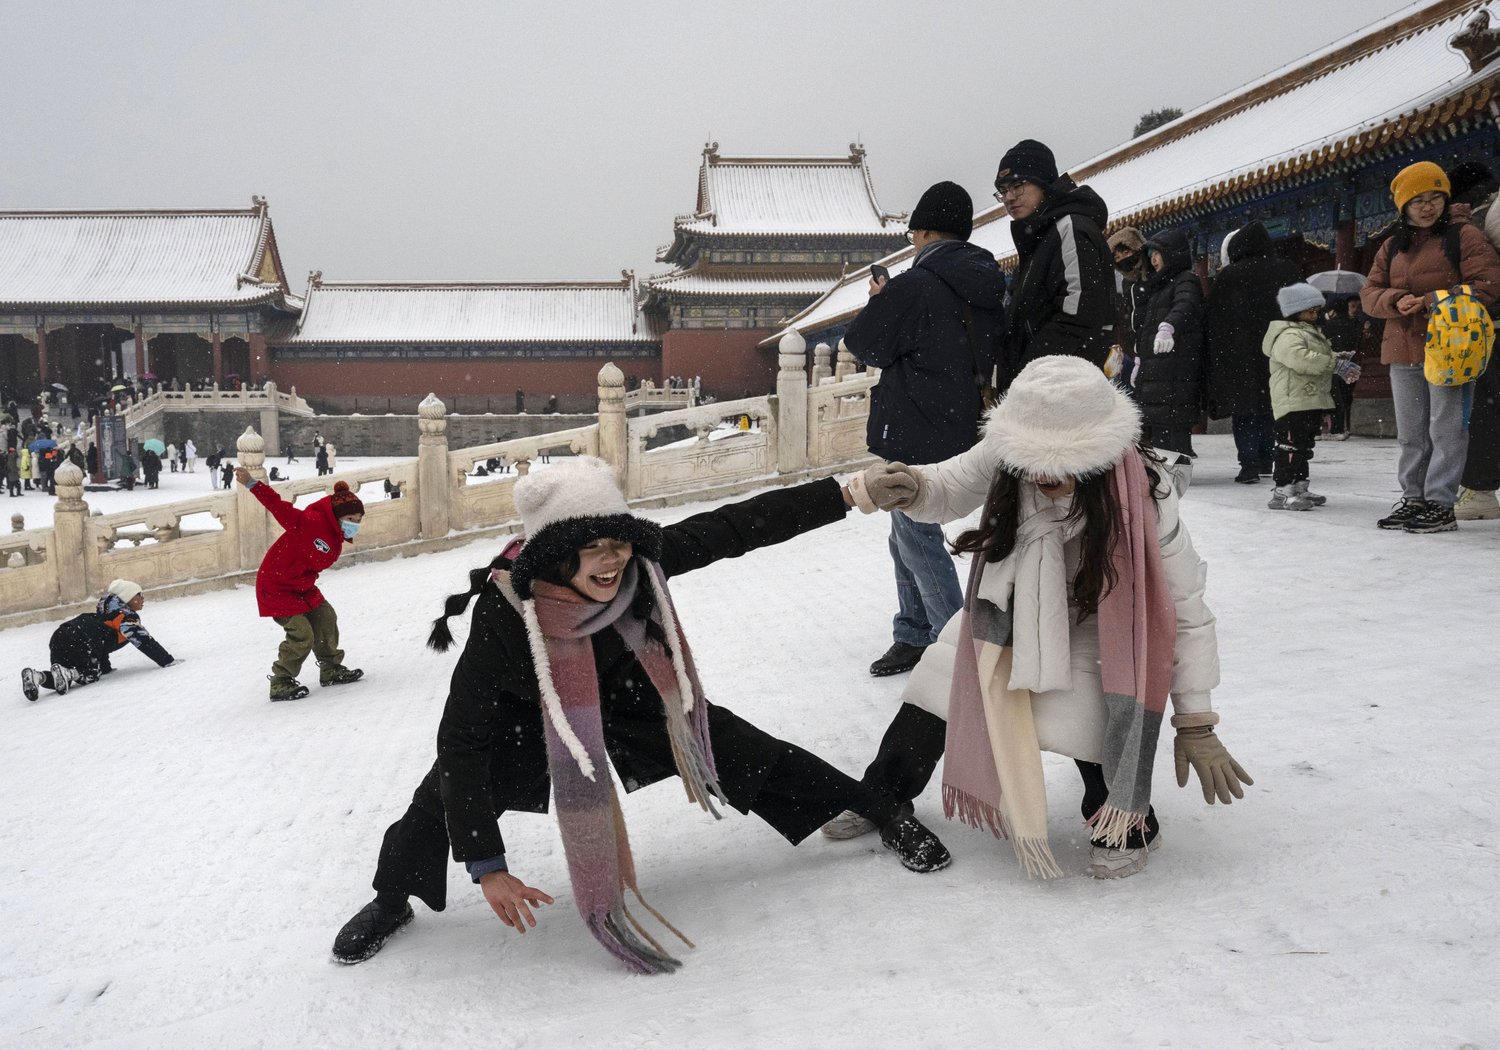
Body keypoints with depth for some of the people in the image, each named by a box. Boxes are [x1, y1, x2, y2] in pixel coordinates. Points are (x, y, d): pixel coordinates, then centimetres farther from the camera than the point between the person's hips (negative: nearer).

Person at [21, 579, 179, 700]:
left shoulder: (107, 613, 33)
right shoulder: (127, 617, 5)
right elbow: (145, 643, -1)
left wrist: (105, 667, 41)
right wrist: (168, 661, 3)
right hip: (81, 641, -8)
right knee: (90, 675, 3)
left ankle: (37, 676, -11)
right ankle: (64, 673, -23)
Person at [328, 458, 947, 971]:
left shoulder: (643, 561, -35)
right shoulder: (504, 614, -41)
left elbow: (735, 528, -22)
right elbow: (462, 740, -36)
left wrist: (844, 494, -21)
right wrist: (486, 865, -37)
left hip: (627, 691, 2)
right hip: (530, 712, -2)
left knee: (732, 746, -3)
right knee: (453, 784, -15)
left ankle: (876, 811, 17)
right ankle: (392, 901, 17)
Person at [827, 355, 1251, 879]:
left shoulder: (1140, 494, -36)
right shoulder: (1004, 457, -29)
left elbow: (1186, 610, -26)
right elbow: (946, 491, -8)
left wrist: (1196, 725, -21)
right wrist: (907, 488, -34)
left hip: (1101, 618, -3)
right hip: (1017, 605, 4)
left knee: (1072, 714, -26)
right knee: (941, 680, -2)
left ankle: (1129, 822, 5)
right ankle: (881, 796, 25)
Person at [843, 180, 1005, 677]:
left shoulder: (912, 287, -18)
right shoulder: (991, 288, 6)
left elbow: (864, 345, -8)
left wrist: (879, 302, 11)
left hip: (916, 437, -8)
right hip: (963, 431, 8)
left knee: (918, 540, 0)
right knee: (907, 535, 19)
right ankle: (913, 636, 27)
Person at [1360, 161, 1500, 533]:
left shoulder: (1463, 236, 0)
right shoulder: (1392, 247, 15)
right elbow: (1369, 292, 12)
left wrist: (1429, 301, -18)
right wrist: (1396, 301, -10)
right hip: (1403, 352, 6)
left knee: (1446, 430, -5)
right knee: (1410, 433, 12)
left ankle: (1440, 504, -1)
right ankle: (1413, 498, 21)